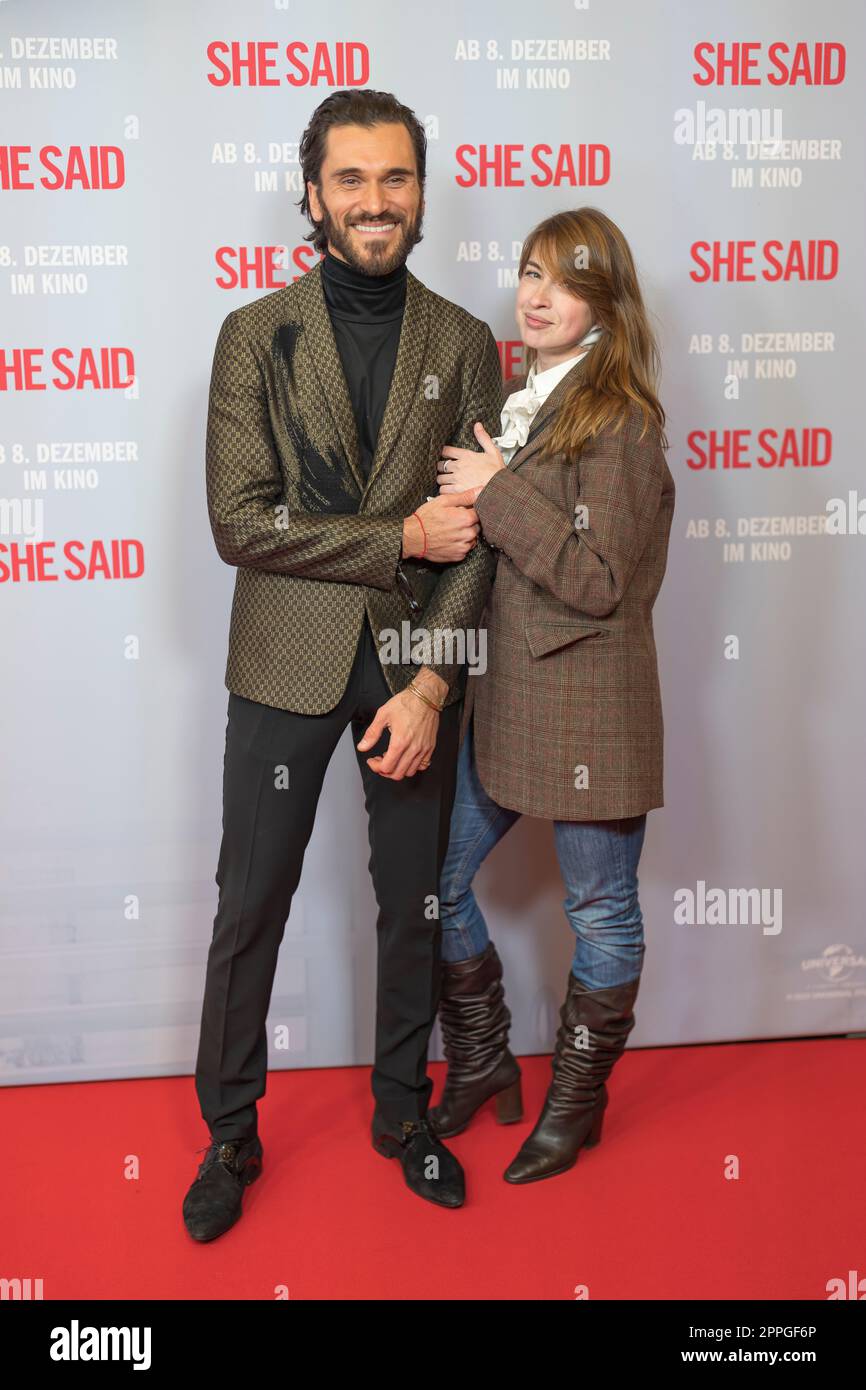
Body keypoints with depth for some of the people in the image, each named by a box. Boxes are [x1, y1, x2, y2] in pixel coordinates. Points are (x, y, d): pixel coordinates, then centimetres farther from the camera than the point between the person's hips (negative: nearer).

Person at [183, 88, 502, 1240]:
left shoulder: (464, 344, 3)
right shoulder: (255, 336, -1)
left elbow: (476, 534, -1)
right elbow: (239, 521, -10)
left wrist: (431, 685, -11)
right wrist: (401, 536, -14)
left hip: (418, 669, 2)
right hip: (287, 667, -1)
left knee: (414, 903, 13)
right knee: (250, 908, 7)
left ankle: (402, 1110, 35)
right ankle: (230, 1134, 28)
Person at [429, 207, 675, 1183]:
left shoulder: (620, 419, -11)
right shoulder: (514, 401, 11)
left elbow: (598, 579, -19)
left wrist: (499, 493, -17)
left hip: (589, 709, -7)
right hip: (498, 693, 8)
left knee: (600, 915, 10)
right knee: (435, 880, 11)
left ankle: (577, 1100, 31)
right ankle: (481, 1064, 34)